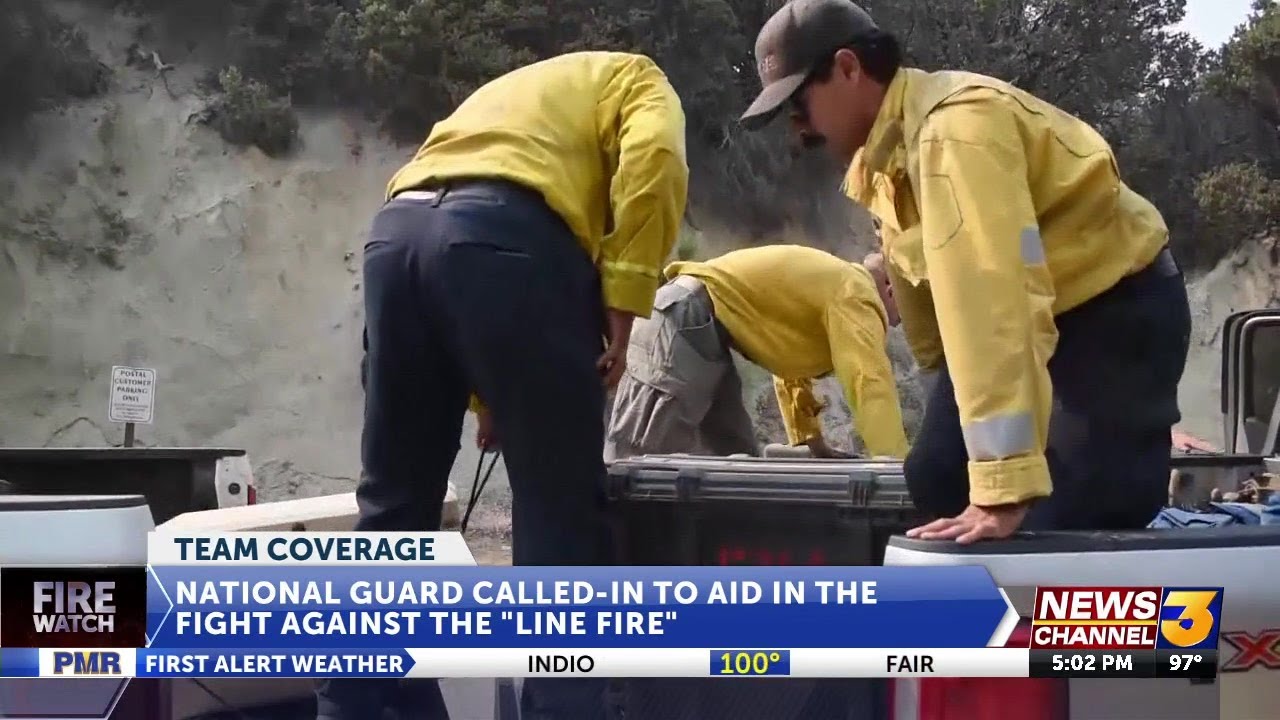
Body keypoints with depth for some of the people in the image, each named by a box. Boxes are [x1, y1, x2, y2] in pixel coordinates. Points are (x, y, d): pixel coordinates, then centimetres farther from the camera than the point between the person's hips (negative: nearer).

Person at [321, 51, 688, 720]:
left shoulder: (507, 93, 42)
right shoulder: (638, 78, 24)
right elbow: (654, 162, -2)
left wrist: (489, 405, 32)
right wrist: (621, 309, -2)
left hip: (396, 232, 6)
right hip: (508, 234, -6)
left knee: (393, 504, 13)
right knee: (559, 507, 2)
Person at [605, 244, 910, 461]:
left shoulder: (836, 284, 23)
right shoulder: (856, 294, -8)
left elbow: (790, 364, 30)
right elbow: (870, 382, -18)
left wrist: (814, 443, 28)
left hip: (701, 326, 11)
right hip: (685, 317, -11)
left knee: (737, 457, 9)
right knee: (638, 461, -16)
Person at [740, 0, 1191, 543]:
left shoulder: (953, 129, -30)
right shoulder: (888, 143, 0)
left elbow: (993, 299, -39)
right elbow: (921, 273, 11)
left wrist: (1004, 485, -44)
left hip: (1115, 312, -9)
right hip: (1041, 316, 9)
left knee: (1073, 535, -17)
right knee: (932, 490, 6)